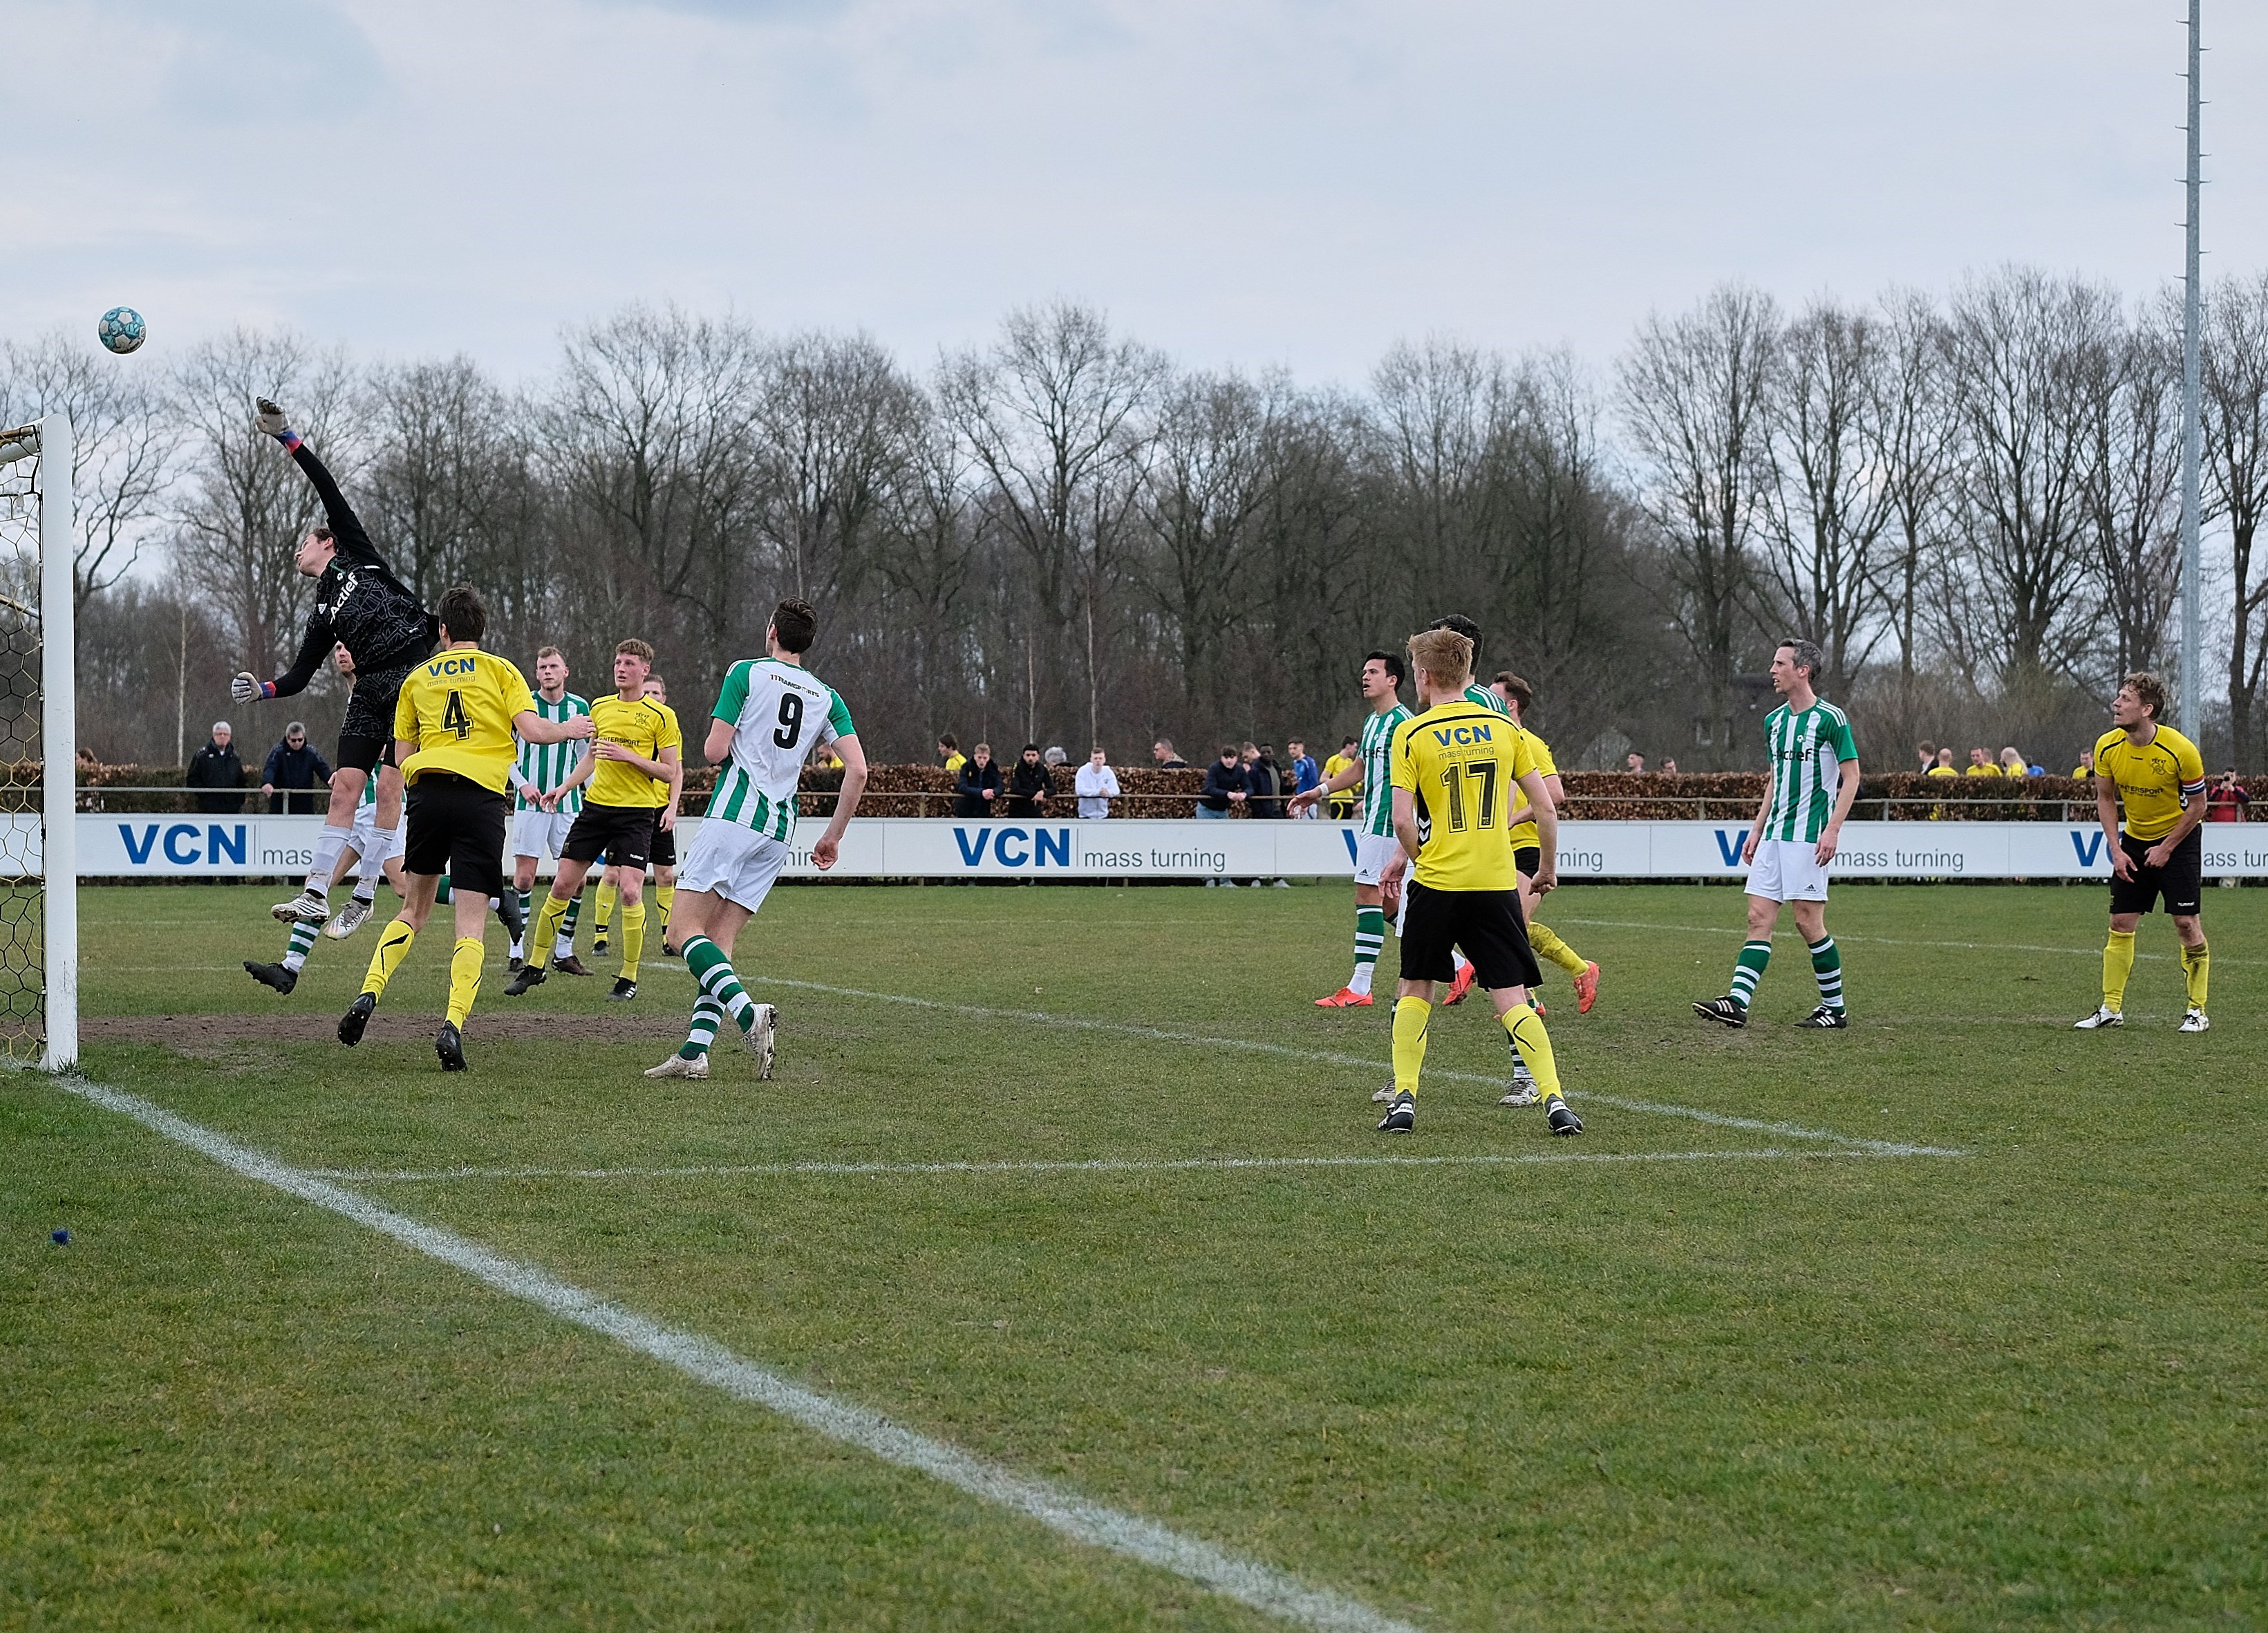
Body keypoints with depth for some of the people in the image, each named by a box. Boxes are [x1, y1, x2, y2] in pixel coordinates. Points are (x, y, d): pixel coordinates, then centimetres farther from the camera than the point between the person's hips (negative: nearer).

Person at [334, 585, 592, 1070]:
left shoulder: (417, 678, 16)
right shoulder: (500, 670, 8)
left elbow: (401, 758, 13)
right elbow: (532, 730, -4)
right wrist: (570, 729, 15)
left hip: (428, 792, 3)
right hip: (481, 799, -3)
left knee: (414, 911, 19)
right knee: (471, 928, -2)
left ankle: (369, 995, 2)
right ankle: (453, 1025, -19)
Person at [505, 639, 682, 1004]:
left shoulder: (660, 716, -3)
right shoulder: (599, 708, 11)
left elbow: (671, 771, -4)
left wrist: (629, 756, -15)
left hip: (637, 813, -5)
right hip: (596, 807, 5)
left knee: (630, 891, -16)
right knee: (562, 885, 2)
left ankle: (629, 978, -2)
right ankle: (534, 967, 15)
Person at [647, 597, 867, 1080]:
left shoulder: (747, 673, -1)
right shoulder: (827, 698, 13)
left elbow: (715, 751, -6)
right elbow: (857, 770, 4)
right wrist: (833, 837, 13)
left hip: (734, 812, -6)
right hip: (779, 830, 6)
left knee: (688, 928, -7)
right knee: (719, 941, 8)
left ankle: (749, 1013, -30)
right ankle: (695, 1052, -3)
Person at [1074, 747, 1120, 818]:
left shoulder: (1109, 772, 1)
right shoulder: (1083, 771, -8)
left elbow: (1116, 791, -8)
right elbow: (1079, 790, -21)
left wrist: (1108, 792, -33)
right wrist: (1098, 792, -31)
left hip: (1103, 814, 3)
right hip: (1086, 814, -3)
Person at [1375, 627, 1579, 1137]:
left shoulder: (1411, 735, -4)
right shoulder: (1504, 728, 4)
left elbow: (1403, 820, -10)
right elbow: (1546, 808, 5)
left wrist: (1421, 859, 9)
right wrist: (1549, 867, 19)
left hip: (1436, 884, -2)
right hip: (1497, 884, 2)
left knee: (1415, 989, 14)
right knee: (1512, 999, 1)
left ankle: (1404, 1099, 9)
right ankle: (1554, 1100, -10)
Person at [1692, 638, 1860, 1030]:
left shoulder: (1830, 718, -9)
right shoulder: (1774, 721, 14)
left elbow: (1851, 777, -9)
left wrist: (1832, 829, -17)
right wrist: (1757, 829, 18)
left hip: (1809, 834, -8)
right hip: (1775, 833, 8)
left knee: (1808, 919, -6)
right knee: (1759, 917, -1)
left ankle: (1835, 1008, 7)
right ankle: (1737, 1002, -8)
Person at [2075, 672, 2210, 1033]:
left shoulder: (2181, 750, -24)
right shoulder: (2107, 747, -12)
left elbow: (2197, 805, -12)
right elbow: (2105, 799, 2)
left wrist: (2167, 848, -13)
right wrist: (2116, 849, -6)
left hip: (2178, 838, -4)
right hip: (2134, 838, 4)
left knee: (2187, 923, -9)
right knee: (2121, 923, 0)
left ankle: (2198, 1011, 1)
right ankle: (2111, 1009, 7)